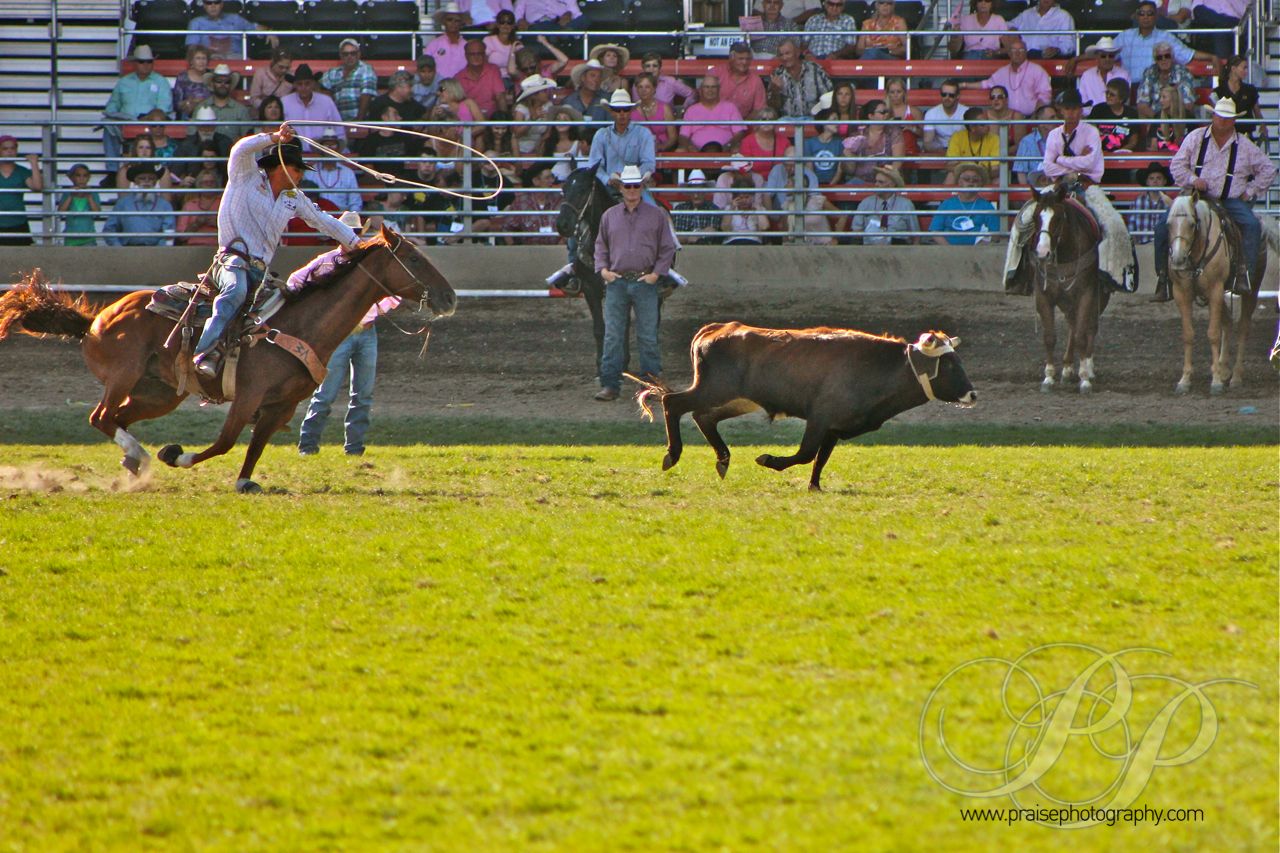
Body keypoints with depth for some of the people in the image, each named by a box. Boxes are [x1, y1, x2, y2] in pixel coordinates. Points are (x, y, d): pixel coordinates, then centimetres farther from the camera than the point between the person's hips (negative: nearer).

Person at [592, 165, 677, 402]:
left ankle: (651, 382, 9)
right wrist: (602, 269, 0)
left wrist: (657, 273, -6)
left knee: (647, 337, 2)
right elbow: (601, 246, 16)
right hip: (616, 282, 2)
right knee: (612, 336, 0)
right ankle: (610, 384, 2)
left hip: (645, 282, -2)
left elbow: (667, 248, 6)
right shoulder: (609, 216, 10)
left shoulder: (656, 216, 5)